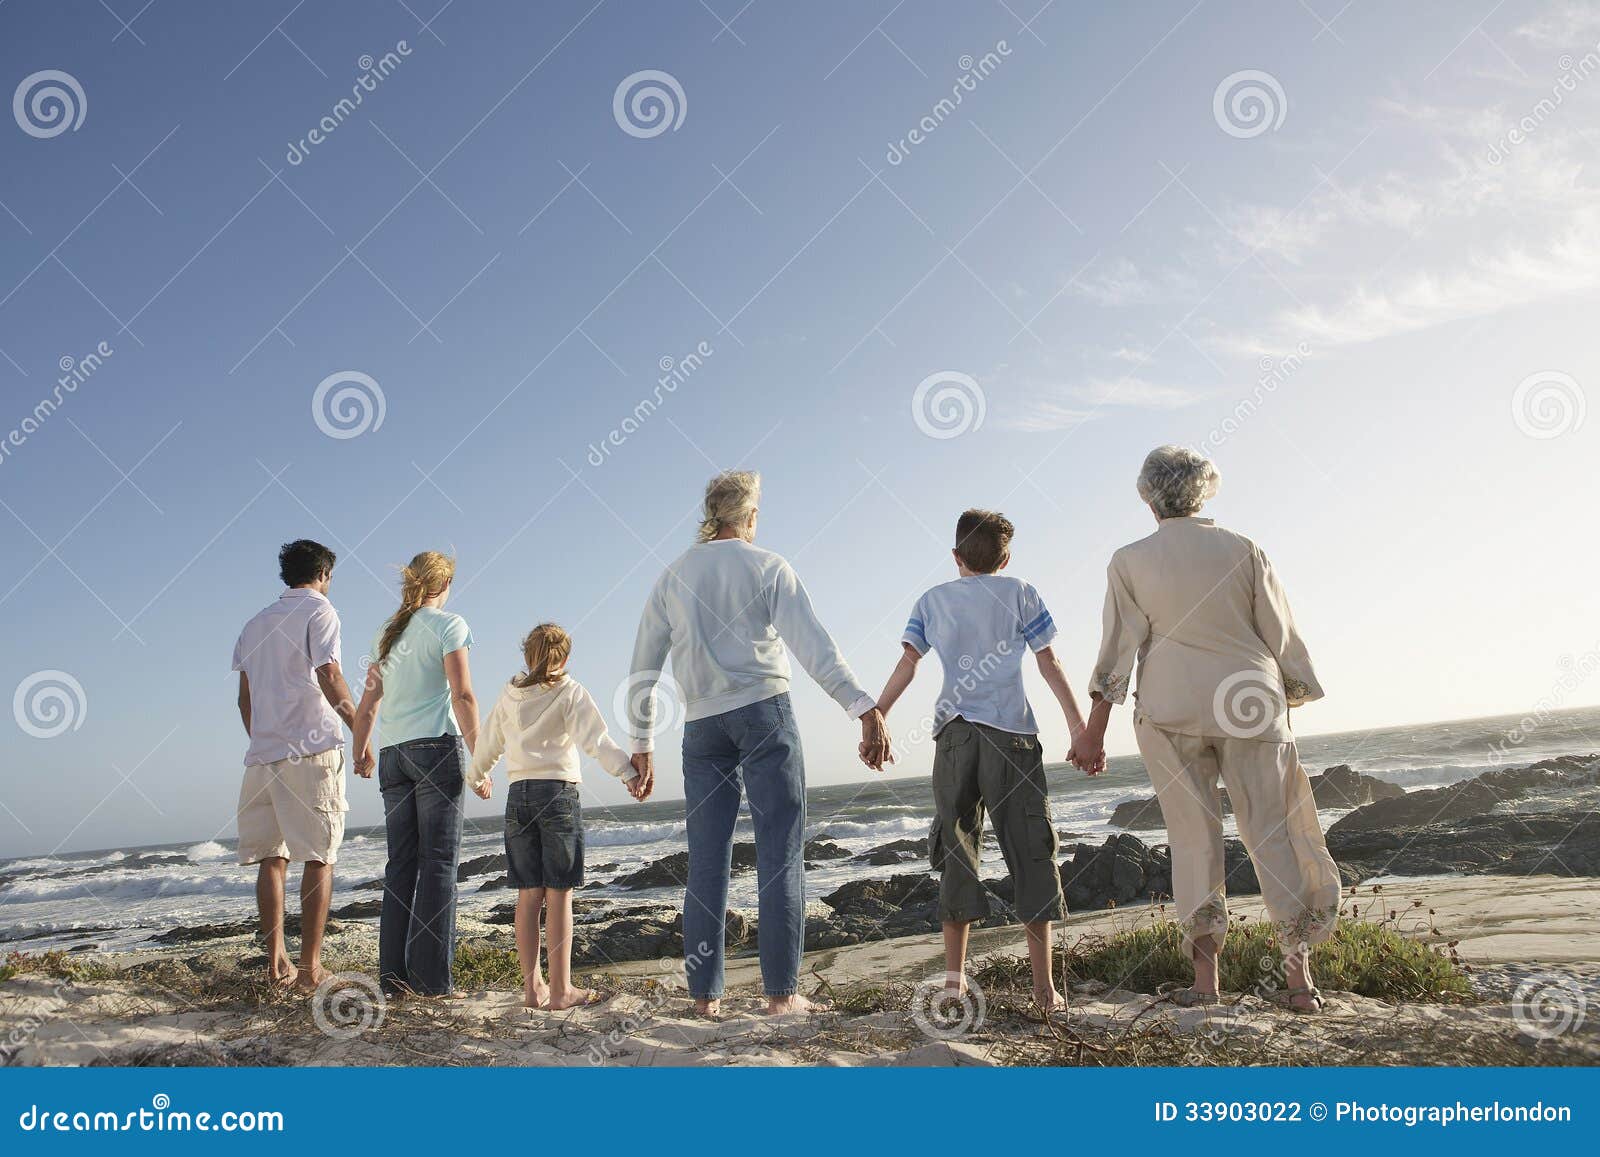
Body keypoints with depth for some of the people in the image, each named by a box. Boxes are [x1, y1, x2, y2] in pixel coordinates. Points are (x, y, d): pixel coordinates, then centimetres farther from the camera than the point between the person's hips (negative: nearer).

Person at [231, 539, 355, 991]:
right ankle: (310, 966, -7)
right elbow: (329, 676, -12)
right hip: (311, 750, -6)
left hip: (263, 753, 6)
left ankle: (275, 962, 7)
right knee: (319, 858, -5)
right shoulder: (318, 610, 0)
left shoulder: (256, 623, 20)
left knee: (271, 857, 7)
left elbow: (244, 697, 19)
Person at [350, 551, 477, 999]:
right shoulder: (447, 625, -1)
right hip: (436, 746, -6)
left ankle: (394, 974, 7)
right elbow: (463, 696, -11)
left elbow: (368, 704, 18)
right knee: (439, 861, -5)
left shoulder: (387, 634, 16)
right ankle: (432, 977, -8)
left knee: (400, 864, 8)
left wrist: (361, 752, 31)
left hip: (393, 754, 6)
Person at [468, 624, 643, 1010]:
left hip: (518, 795, 4)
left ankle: (532, 986, 9)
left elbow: (488, 745, 22)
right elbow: (595, 740, -13)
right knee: (559, 894, -3)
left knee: (529, 894, 7)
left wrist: (477, 777, 40)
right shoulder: (570, 692, 0)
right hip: (558, 792, -4)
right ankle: (560, 989, -1)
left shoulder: (509, 696, 13)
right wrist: (627, 771, -17)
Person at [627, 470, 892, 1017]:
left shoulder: (671, 577, 13)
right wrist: (866, 709, -17)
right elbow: (814, 647, -12)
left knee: (706, 864, 6)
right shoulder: (767, 567, 1)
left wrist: (642, 744, 19)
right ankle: (782, 992, -4)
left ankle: (705, 994, 7)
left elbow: (643, 669, 12)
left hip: (702, 726, 4)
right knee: (780, 857, -2)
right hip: (764, 712, -4)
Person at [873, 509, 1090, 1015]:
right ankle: (1043, 984, -2)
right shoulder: (1020, 593, 9)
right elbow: (1049, 663, 4)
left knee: (956, 850, 8)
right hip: (1010, 730, -2)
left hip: (953, 732, 2)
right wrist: (1078, 724, 5)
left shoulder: (933, 600, 15)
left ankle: (954, 978, 6)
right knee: (1030, 851, 1)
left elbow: (906, 665, 8)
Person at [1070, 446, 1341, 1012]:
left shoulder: (1129, 562, 0)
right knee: (1270, 832, 4)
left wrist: (1093, 731, -1)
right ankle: (1299, 977, 4)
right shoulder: (1244, 551, 3)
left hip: (1170, 710, 0)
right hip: (1251, 705, 1)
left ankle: (1205, 976, -1)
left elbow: (1118, 648, -3)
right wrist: (1296, 690, 20)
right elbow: (1281, 635, 5)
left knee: (1193, 835, 3)